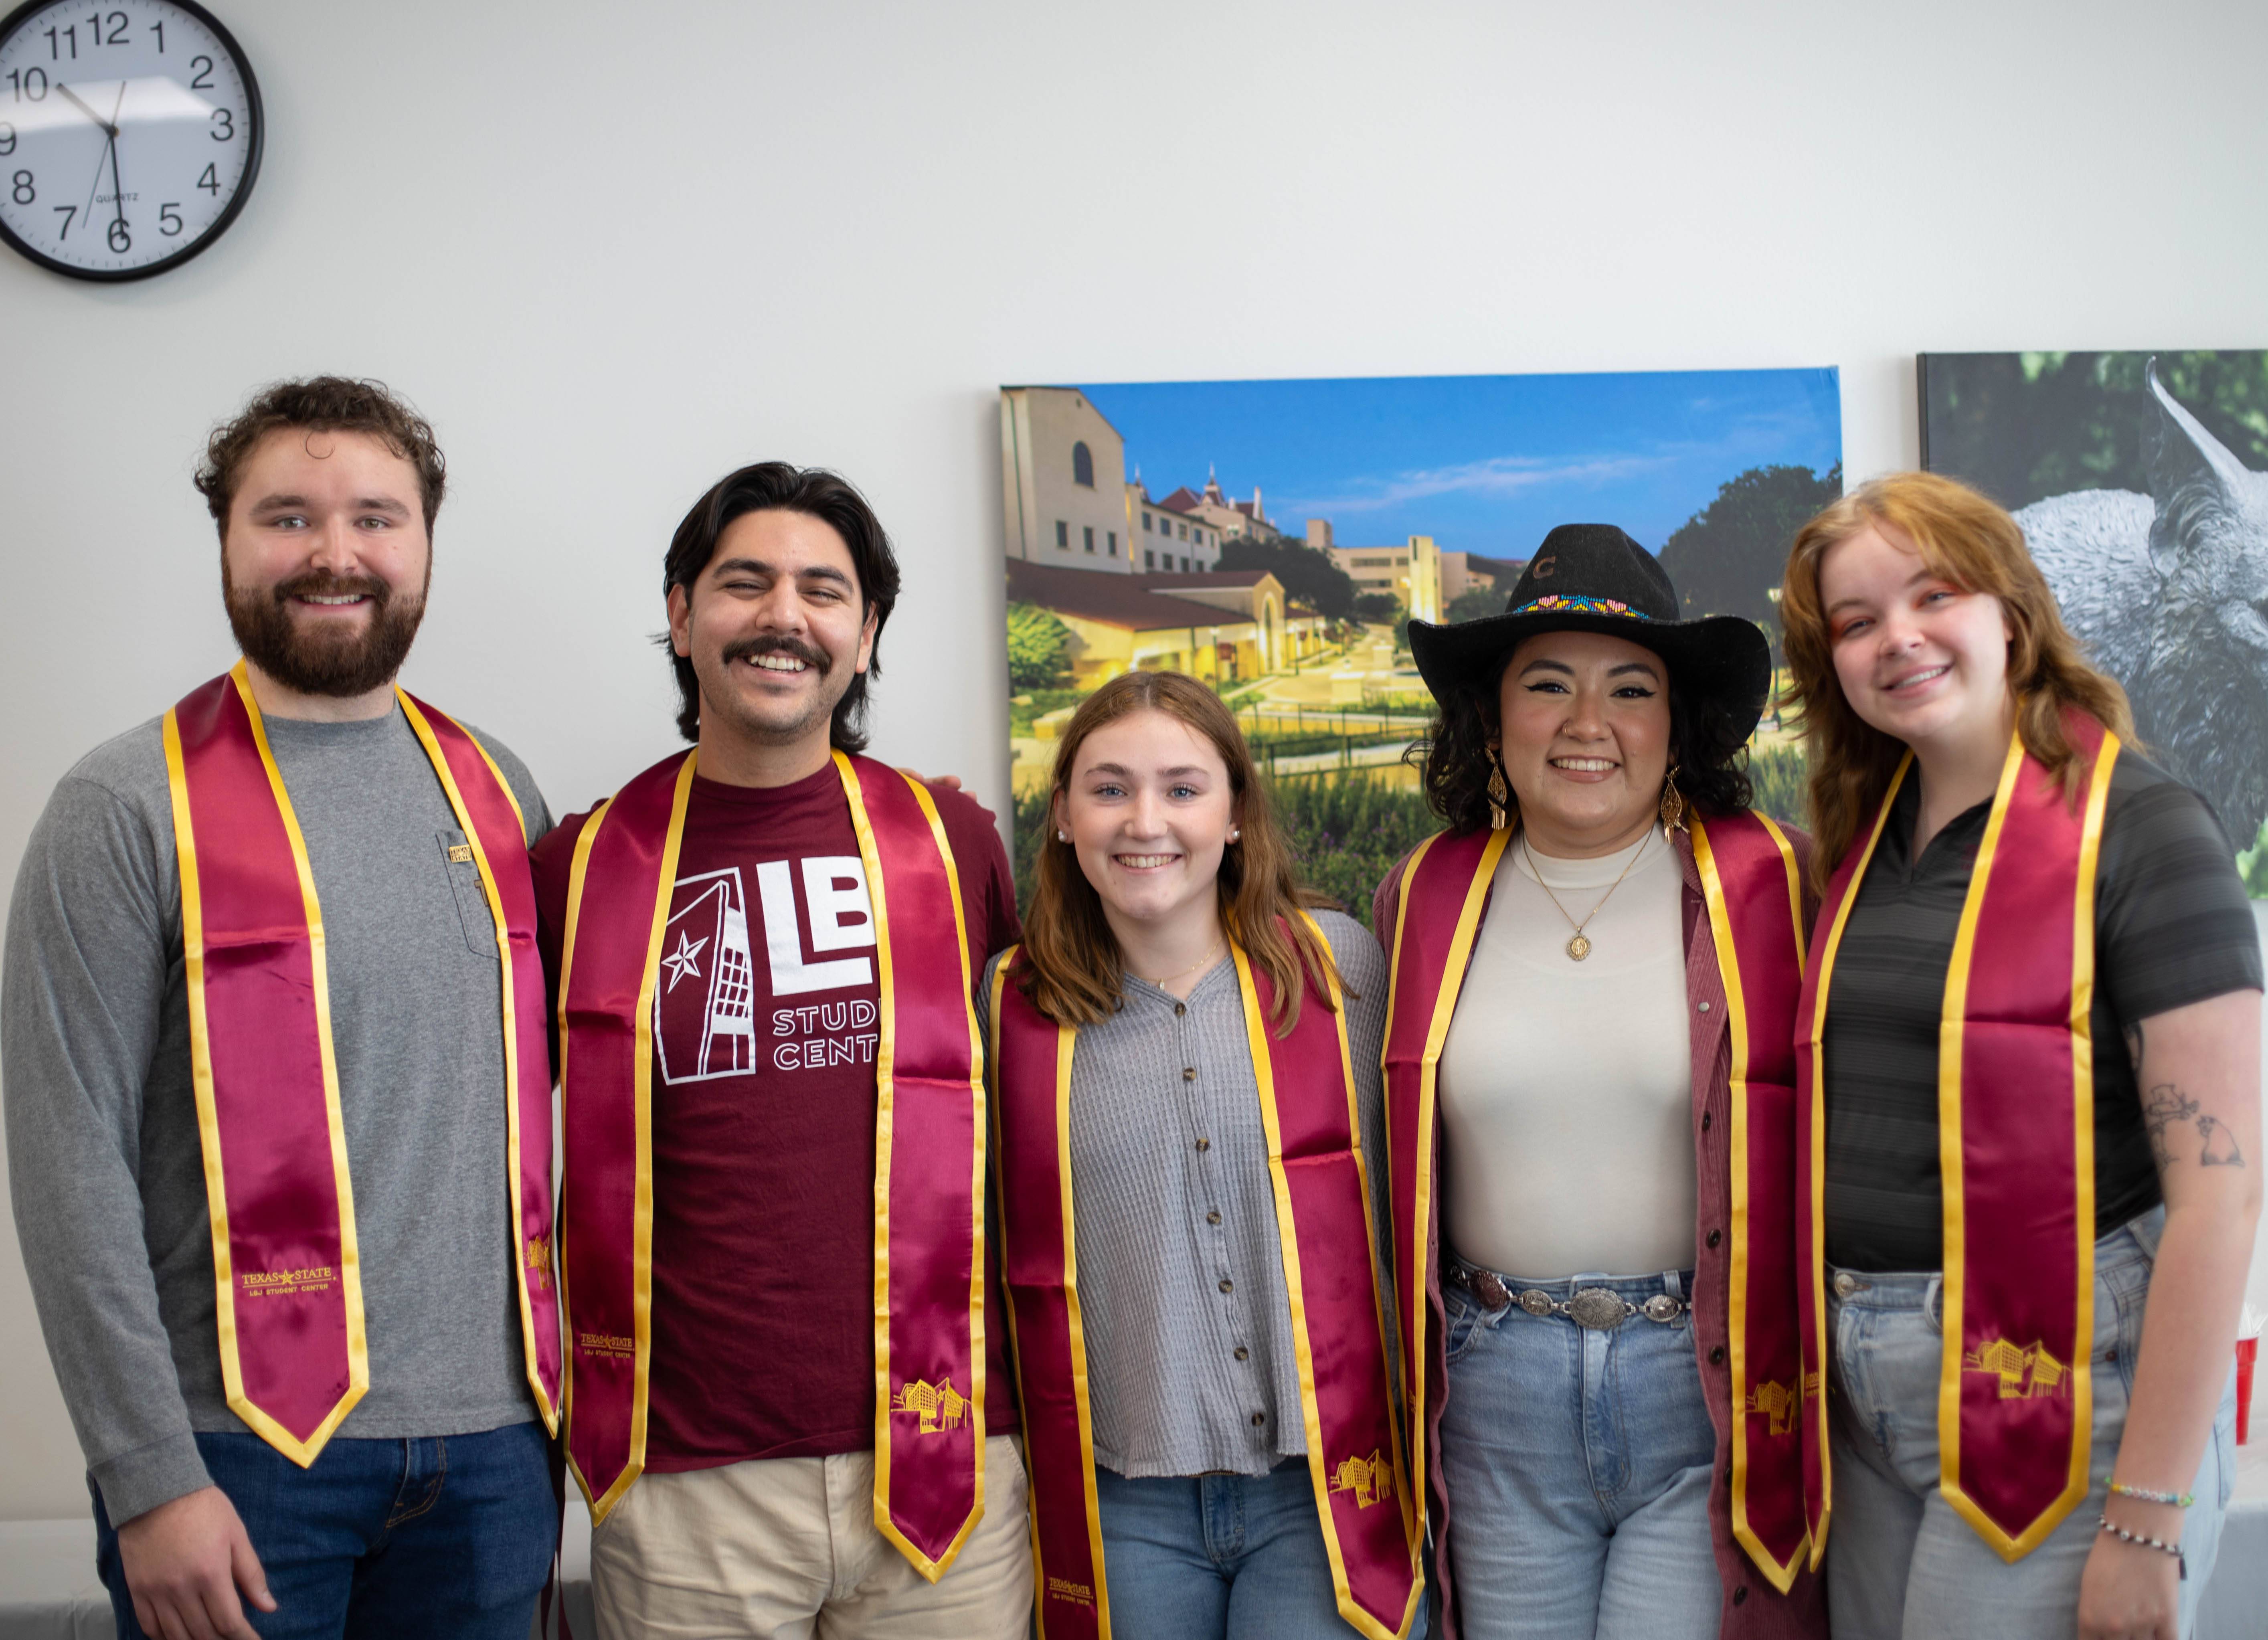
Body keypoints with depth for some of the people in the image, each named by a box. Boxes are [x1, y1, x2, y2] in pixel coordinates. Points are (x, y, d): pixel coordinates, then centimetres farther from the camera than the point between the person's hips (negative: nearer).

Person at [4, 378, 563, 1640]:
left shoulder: (497, 790, 9)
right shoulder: (130, 808, -5)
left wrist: (558, 1385, 10)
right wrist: (151, 1476, -14)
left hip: (492, 1446, 4)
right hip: (244, 1448, -4)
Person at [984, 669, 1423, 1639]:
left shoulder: (1337, 963, 0)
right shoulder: (1016, 1004, 2)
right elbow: (1014, 1250, 10)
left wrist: (1406, 1442, 6)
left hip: (1325, 1485, -1)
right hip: (1124, 1504, 1)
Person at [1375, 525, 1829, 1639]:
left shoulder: (1770, 881, -3)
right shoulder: (1425, 899, 6)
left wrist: (1795, 1374, -2)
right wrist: (1410, 1383, 13)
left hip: (1710, 1390, -3)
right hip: (1495, 1395, 3)